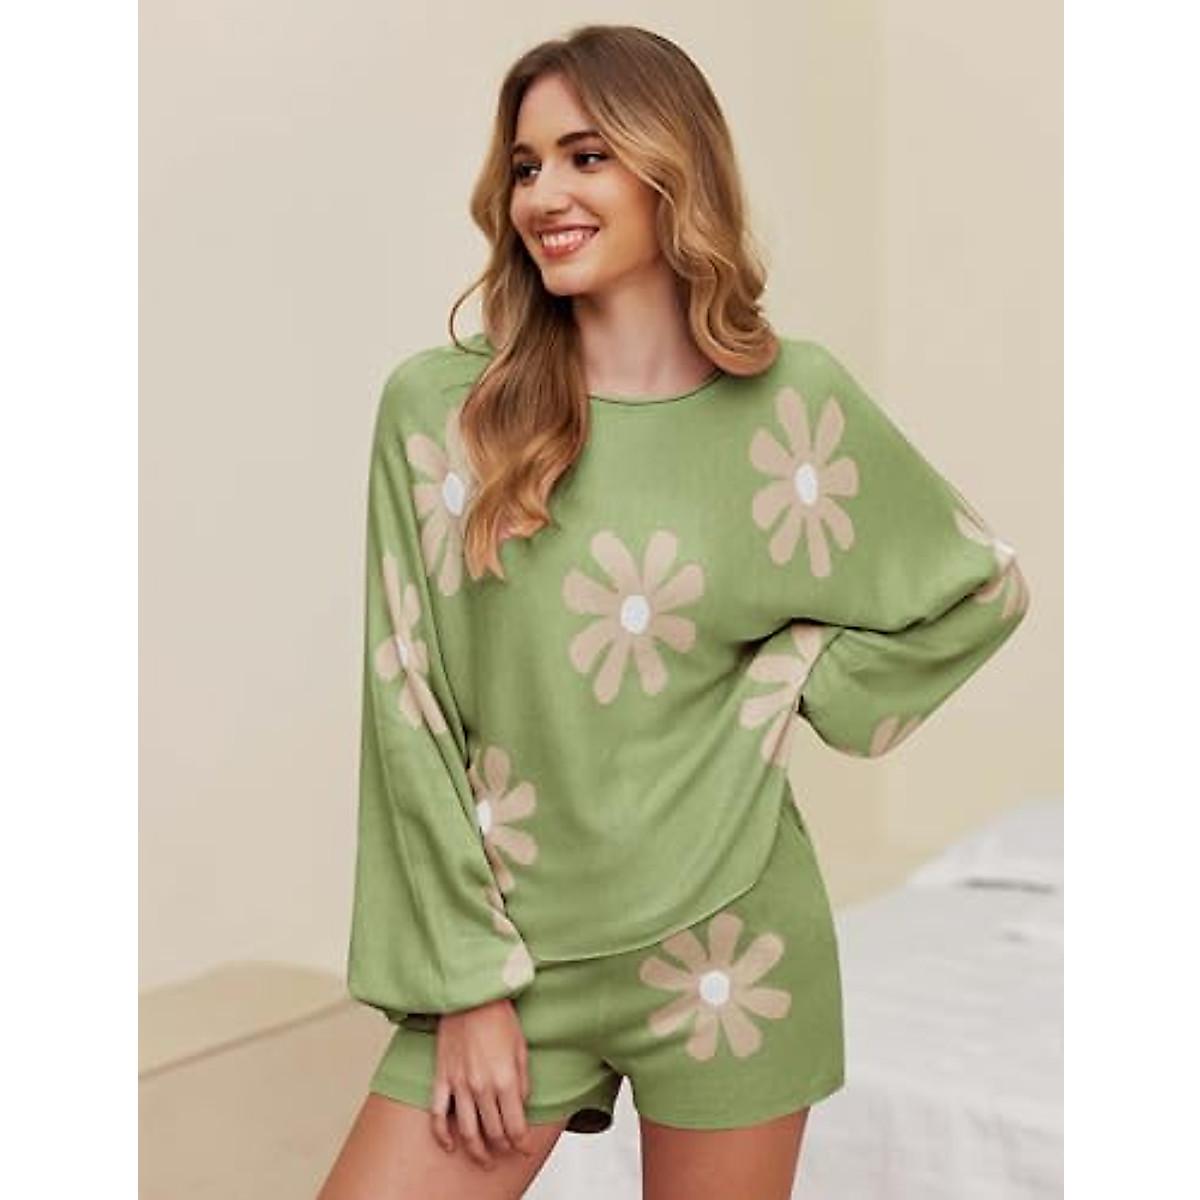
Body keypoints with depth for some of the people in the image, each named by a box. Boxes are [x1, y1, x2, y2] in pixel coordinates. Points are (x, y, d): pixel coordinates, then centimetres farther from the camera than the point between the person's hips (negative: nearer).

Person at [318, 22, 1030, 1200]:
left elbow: (983, 589, 9)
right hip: (512, 947, 1)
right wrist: (464, 982, -6)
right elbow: (407, 709, -4)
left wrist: (785, 690, -3)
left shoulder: (795, 399, -3)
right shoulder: (436, 405, -4)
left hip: (724, 947, 0)